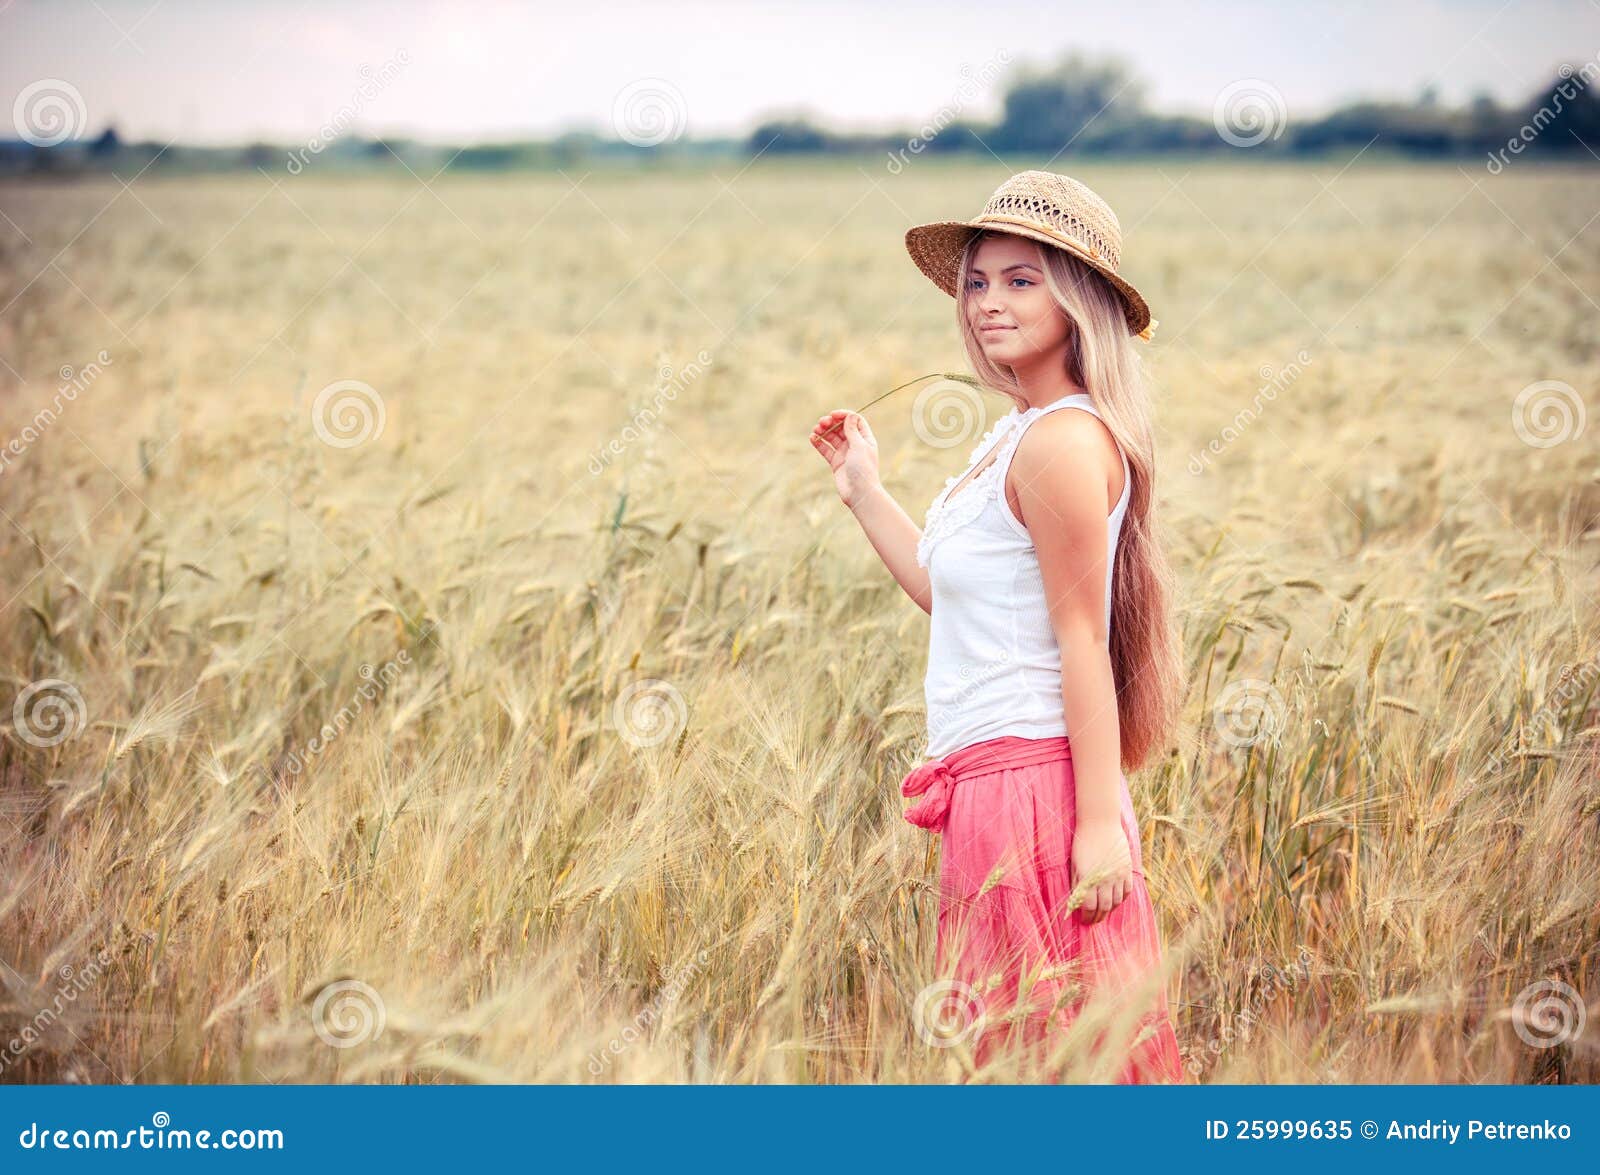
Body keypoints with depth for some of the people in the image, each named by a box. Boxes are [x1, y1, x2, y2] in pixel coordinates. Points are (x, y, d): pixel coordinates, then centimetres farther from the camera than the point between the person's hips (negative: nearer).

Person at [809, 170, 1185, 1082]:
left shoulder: (1062, 441, -15)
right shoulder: (1018, 436, 15)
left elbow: (1084, 638, -19)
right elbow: (957, 596, 20)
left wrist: (1100, 822, -20)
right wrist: (865, 492, 23)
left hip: (1033, 780, -10)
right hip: (996, 785, 10)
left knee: (1058, 1055, -4)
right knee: (1017, 1047, 15)